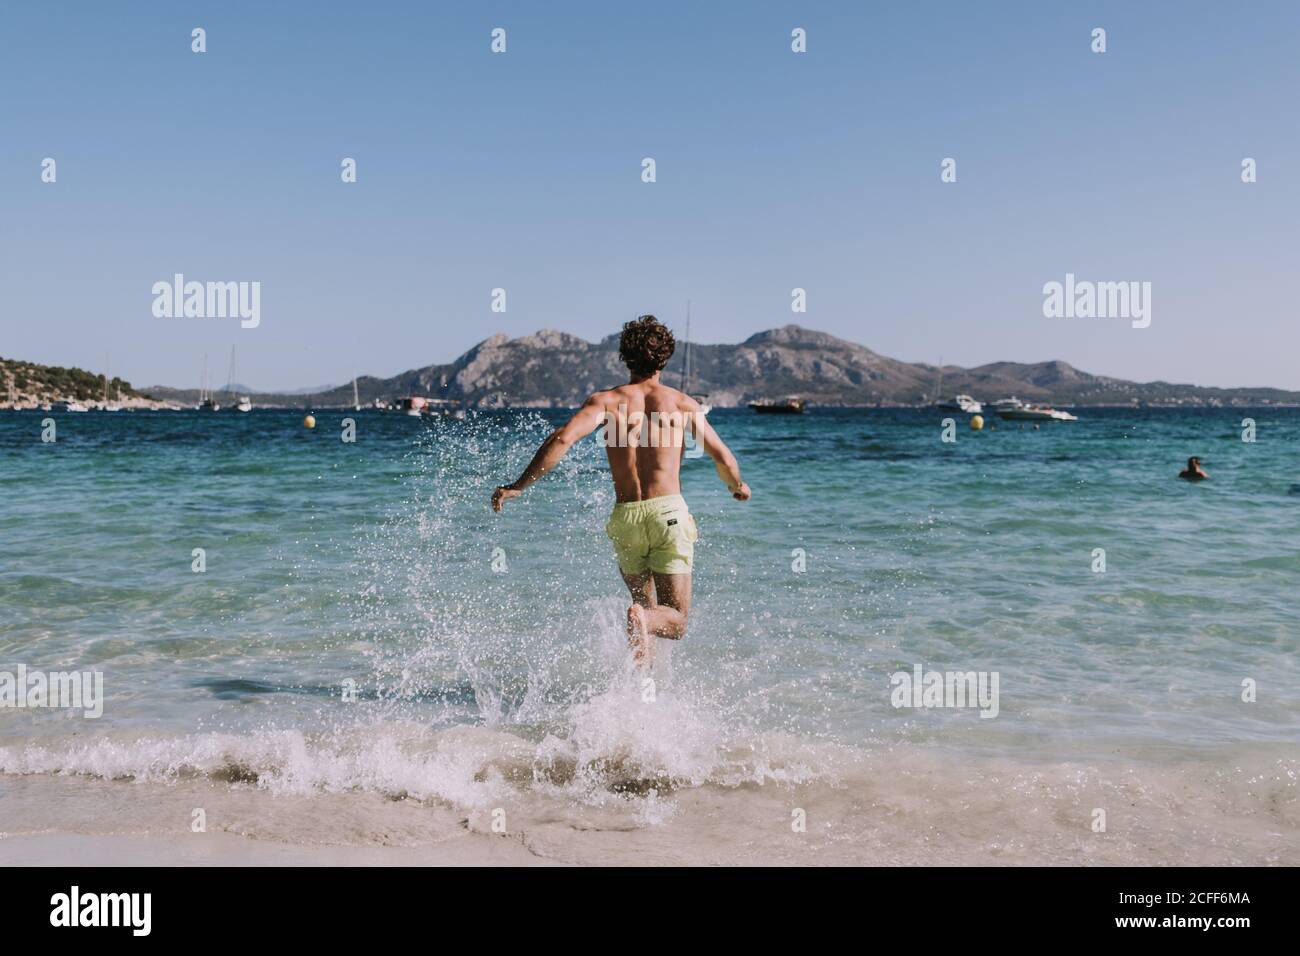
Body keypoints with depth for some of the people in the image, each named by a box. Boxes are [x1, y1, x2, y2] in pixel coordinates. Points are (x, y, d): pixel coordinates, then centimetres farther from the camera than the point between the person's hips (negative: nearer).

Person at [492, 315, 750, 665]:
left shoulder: (606, 400, 4)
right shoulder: (682, 403, 5)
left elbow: (563, 438, -11)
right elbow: (723, 458, 6)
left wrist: (518, 486, -7)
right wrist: (738, 486, 28)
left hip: (625, 517, 2)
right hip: (668, 510, -2)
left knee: (647, 607, 21)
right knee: (675, 620, 4)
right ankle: (642, 620, -30)